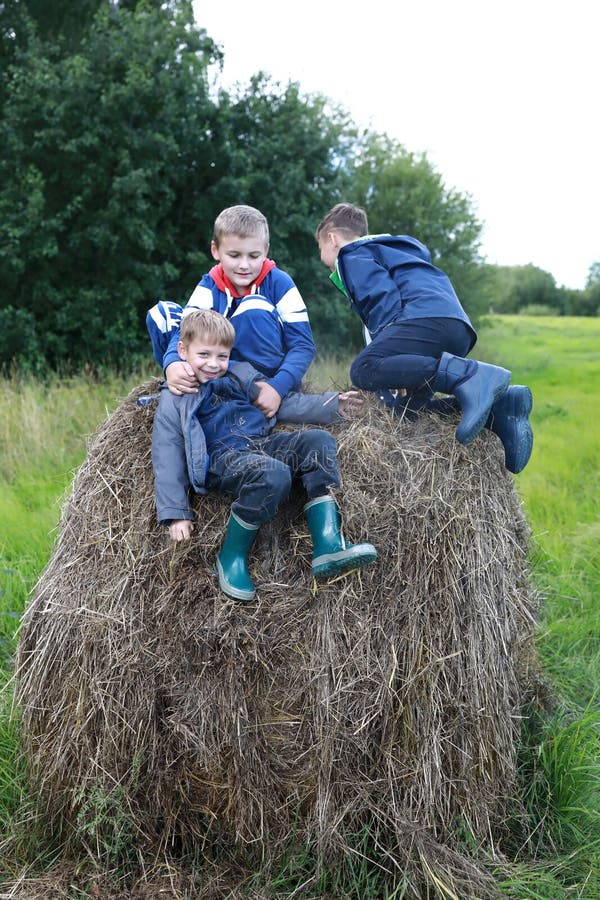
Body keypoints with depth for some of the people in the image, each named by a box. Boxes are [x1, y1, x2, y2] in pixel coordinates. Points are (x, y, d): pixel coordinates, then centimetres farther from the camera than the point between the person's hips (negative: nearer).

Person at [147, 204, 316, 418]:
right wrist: (172, 365, -42)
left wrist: (278, 387, -35)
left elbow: (304, 344, -16)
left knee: (255, 307, -28)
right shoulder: (209, 286, -2)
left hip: (264, 377, -3)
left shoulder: (279, 283, -11)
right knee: (160, 313, -7)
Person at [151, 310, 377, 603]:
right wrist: (175, 513, -11)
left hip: (264, 444, 7)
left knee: (318, 440, -15)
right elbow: (168, 461, -2)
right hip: (223, 459, -7)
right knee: (273, 474, -35)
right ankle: (232, 557, -18)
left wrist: (332, 405, 11)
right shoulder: (173, 401, 3)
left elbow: (285, 404, 23)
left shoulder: (241, 376, 19)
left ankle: (328, 546, -26)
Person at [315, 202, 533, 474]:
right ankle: (499, 405, -10)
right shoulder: (390, 250, 41)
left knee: (364, 369, -22)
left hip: (428, 317, -9)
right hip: (460, 331, 9)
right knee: (405, 406, 6)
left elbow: (383, 300, -7)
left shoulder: (353, 255, 12)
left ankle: (472, 376, -36)